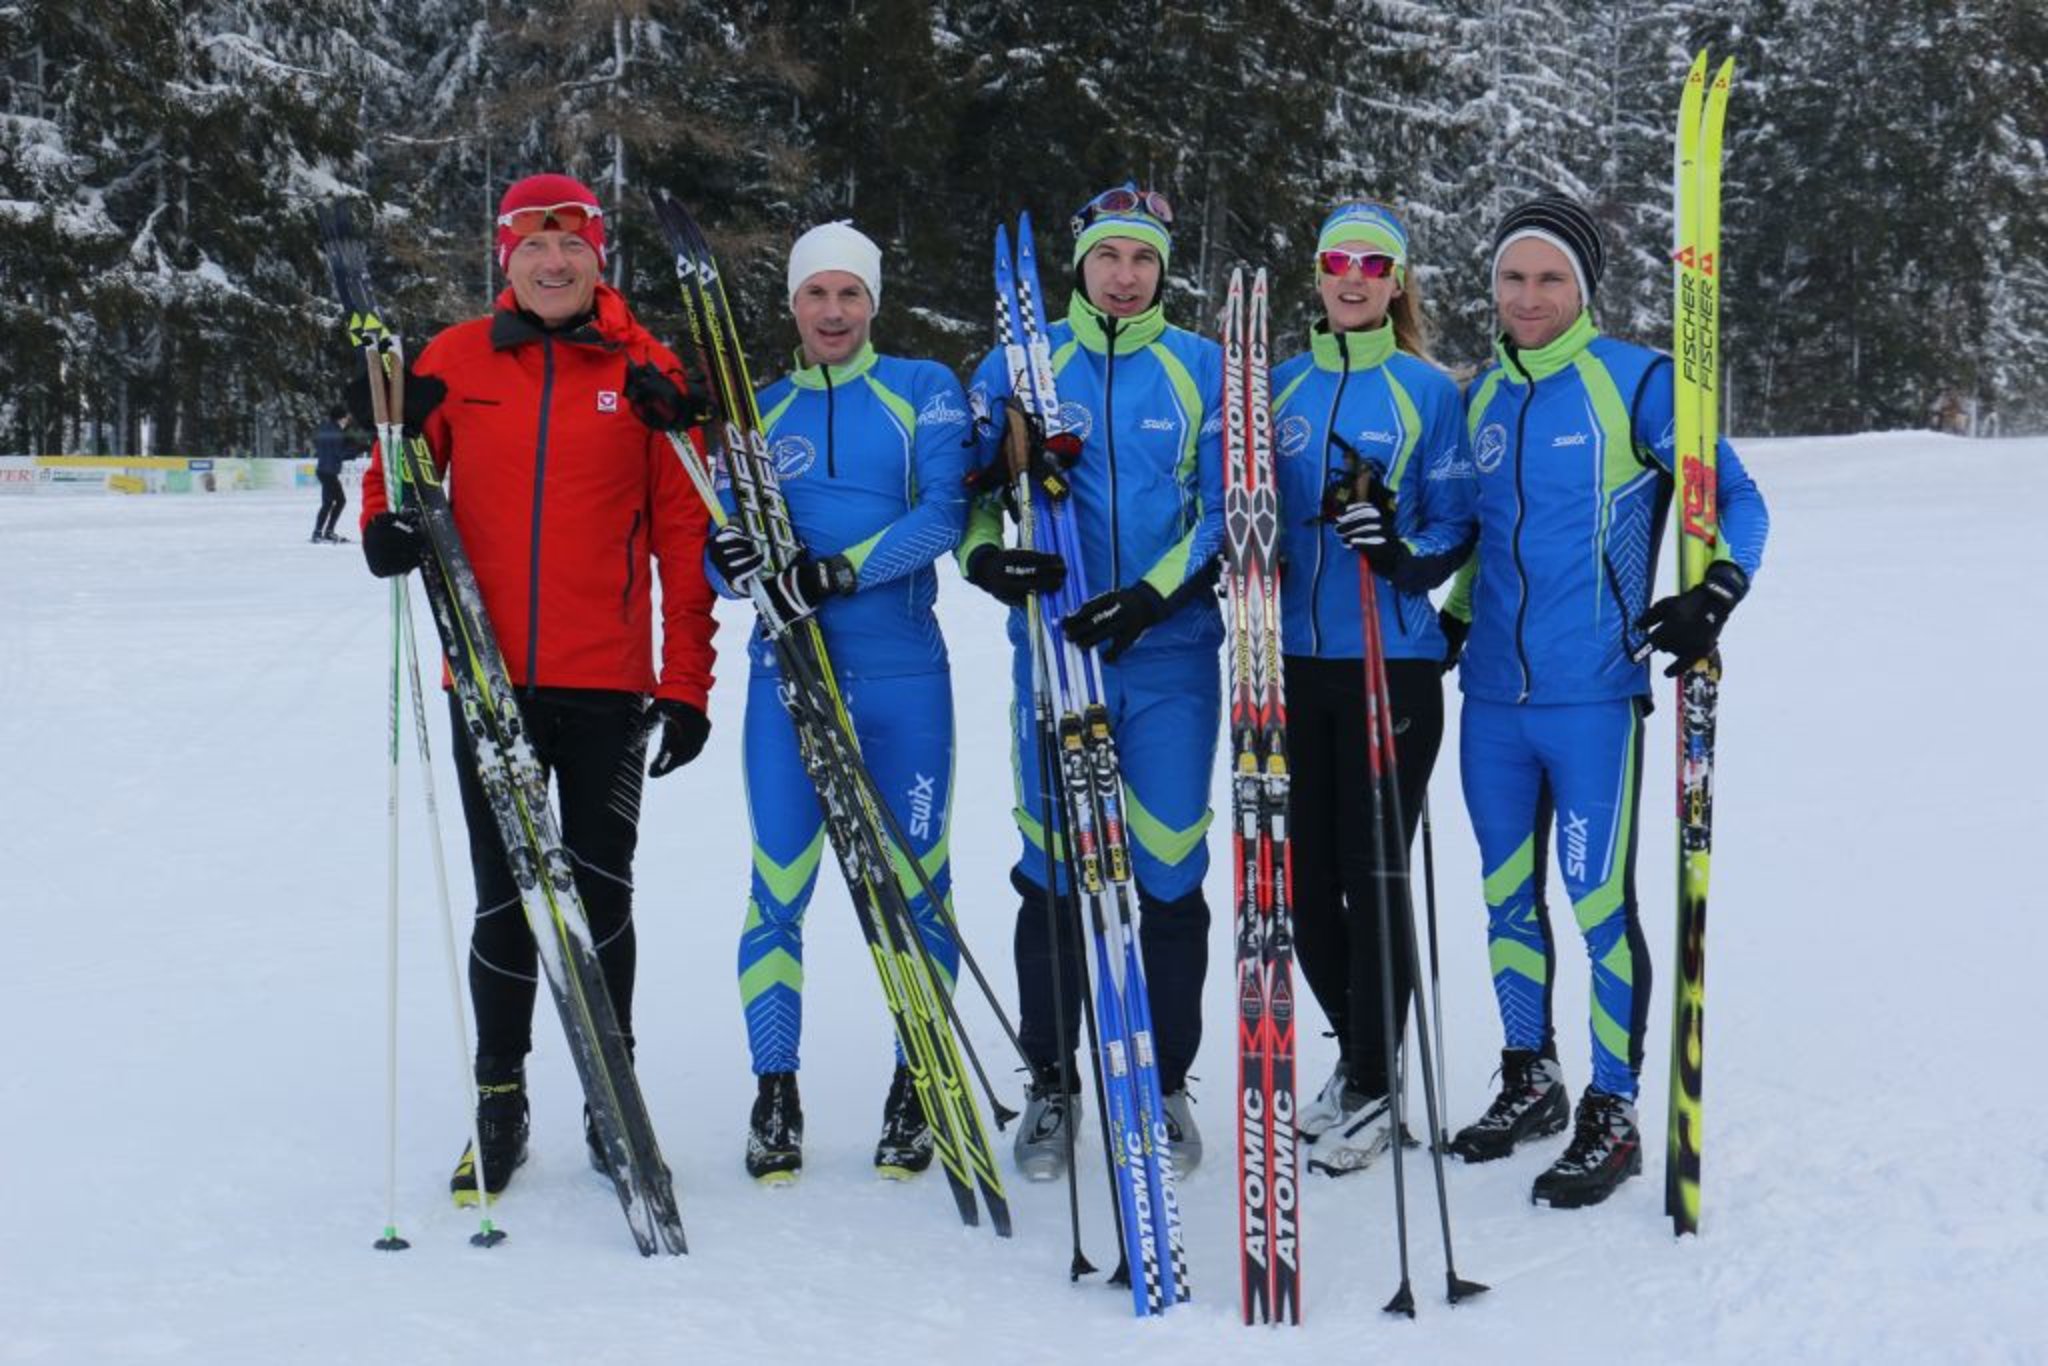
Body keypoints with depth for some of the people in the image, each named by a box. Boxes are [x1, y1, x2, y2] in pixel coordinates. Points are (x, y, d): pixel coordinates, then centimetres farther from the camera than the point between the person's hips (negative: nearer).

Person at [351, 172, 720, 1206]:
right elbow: (397, 471, 14)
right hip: (489, 680, 1)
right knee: (503, 898, 8)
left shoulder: (645, 372, 0)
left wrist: (686, 683, -3)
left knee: (602, 895, 6)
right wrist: (385, 527, -11)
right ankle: (500, 1104, 20)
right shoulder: (455, 362, 4)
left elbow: (684, 533, 0)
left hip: (608, 686, -1)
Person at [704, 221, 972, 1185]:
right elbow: (721, 547, 8)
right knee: (779, 887, 0)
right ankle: (775, 1094, 13)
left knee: (915, 882, 3)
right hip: (787, 676, 2)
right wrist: (736, 560, -16)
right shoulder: (760, 410, 11)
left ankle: (915, 1089, 17)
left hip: (903, 677, -1)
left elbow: (944, 512, -10)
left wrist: (840, 571, -23)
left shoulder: (923, 390, 4)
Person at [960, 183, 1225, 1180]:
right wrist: (982, 554, -14)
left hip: (1169, 652, 0)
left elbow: (1225, 509, 1)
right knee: (1052, 866, 2)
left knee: (1169, 869, 1)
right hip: (1053, 645, 1)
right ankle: (1050, 1082, 15)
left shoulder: (1202, 369, 7)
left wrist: (1150, 593, -14)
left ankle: (1167, 1082, 15)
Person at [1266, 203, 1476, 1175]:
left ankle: (1372, 1091, 12)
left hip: (1392, 664, -4)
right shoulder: (1281, 387, 11)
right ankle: (1354, 1050, 29)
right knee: (1304, 877, 8)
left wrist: (1407, 555, -20)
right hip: (1295, 660, 4)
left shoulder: (1428, 391, 0)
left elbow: (1459, 524, -1)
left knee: (1374, 875, -2)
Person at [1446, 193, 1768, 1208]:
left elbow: (1735, 498, -3)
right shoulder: (1479, 399, 11)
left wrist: (1714, 595, -19)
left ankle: (1613, 1115, 9)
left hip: (1593, 696, -5)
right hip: (1492, 696, 5)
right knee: (1506, 898, 13)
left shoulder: (1636, 383, -5)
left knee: (1600, 905, -3)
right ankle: (1529, 1082, 29)